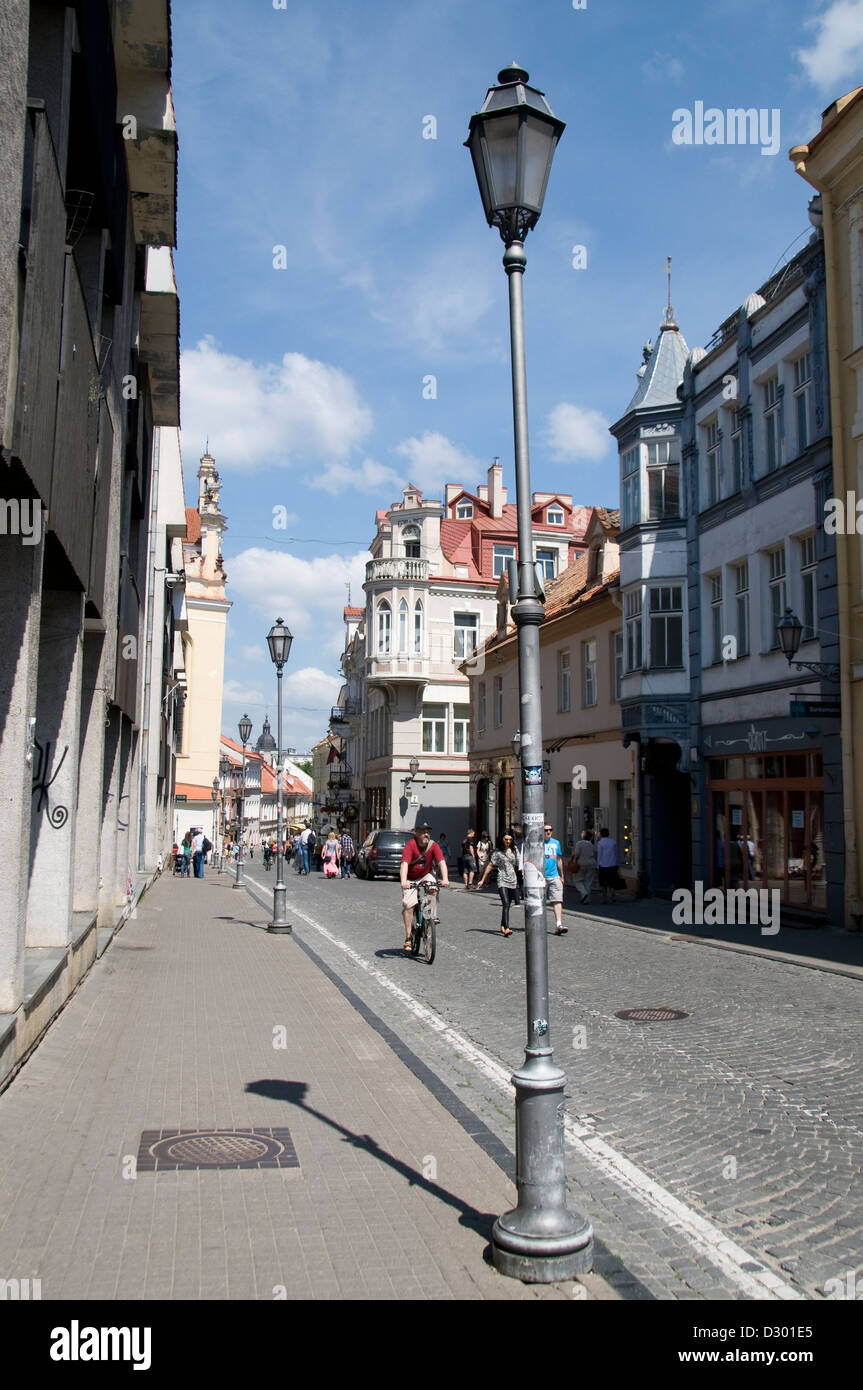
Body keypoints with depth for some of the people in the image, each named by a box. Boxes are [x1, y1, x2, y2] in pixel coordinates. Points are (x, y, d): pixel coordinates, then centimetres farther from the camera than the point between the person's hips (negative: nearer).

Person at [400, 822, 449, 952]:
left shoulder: (433, 845, -15)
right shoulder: (410, 845, -24)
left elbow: (441, 862, -25)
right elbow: (404, 864, -35)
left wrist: (445, 879, -41)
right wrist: (403, 881, -50)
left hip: (426, 875, 2)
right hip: (410, 878, -2)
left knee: (433, 888, -30)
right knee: (408, 905, -15)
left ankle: (433, 915, -8)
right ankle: (408, 937, -8)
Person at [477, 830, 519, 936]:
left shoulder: (514, 851, 11)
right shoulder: (498, 852, 1)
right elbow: (490, 866, 5)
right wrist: (483, 880, 6)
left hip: (512, 881, 4)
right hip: (502, 881, -4)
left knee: (508, 906, 10)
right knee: (505, 904, -17)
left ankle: (503, 926, 25)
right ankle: (507, 928, -26)